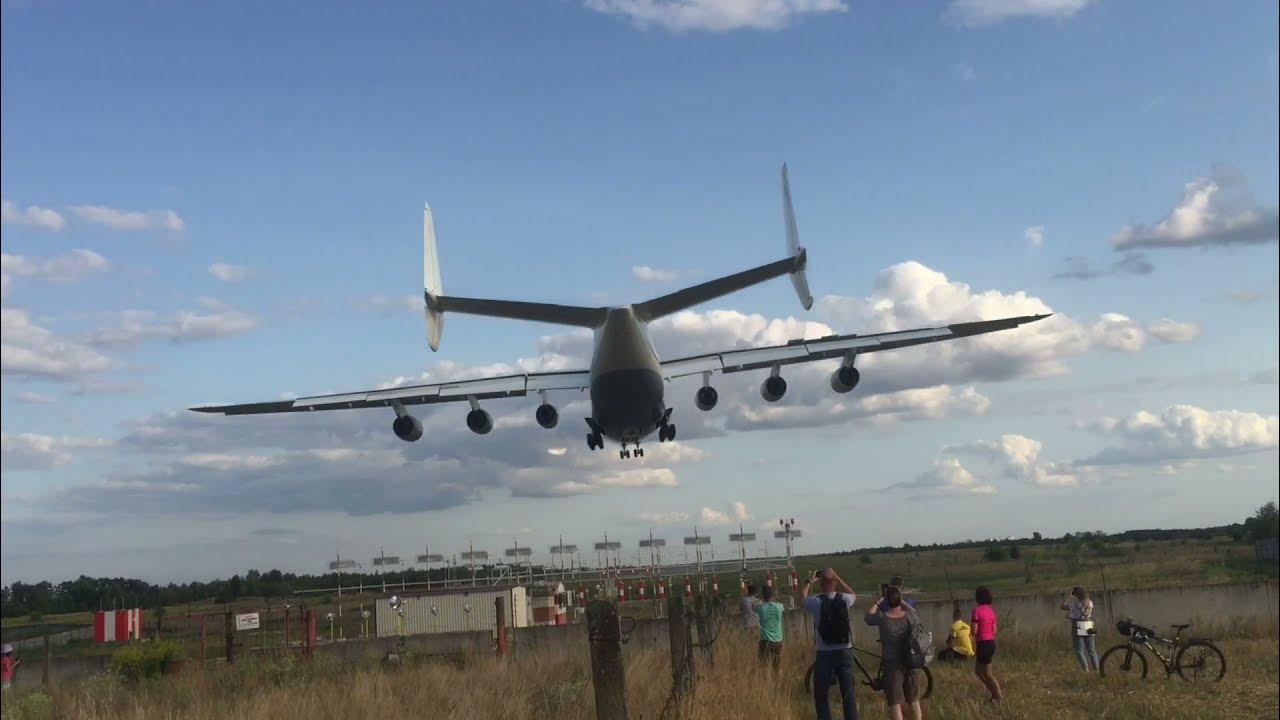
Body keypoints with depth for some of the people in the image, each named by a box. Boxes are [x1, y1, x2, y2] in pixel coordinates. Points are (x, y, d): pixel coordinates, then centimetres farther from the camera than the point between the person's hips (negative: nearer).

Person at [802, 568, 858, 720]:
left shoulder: (816, 602, -9)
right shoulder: (844, 599, -4)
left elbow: (802, 598, 15)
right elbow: (853, 594, 22)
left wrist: (810, 582, 26)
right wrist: (837, 578, 20)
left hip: (825, 654, -2)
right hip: (845, 652, 2)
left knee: (821, 693, 8)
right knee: (848, 693, 6)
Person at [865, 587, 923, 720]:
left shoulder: (882, 618, -16)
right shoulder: (910, 615, -8)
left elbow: (868, 617, 5)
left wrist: (878, 603, 15)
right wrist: (901, 602, 22)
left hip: (891, 665, -4)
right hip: (909, 664, 4)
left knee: (895, 704, -4)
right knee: (914, 701, 19)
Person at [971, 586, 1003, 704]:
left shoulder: (977, 610, -13)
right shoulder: (991, 610, 8)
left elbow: (974, 631, -15)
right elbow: (994, 630, 11)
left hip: (983, 643, -7)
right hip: (991, 642, 8)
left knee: (987, 674, 3)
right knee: (978, 670, 18)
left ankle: (999, 697, 1)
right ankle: (995, 694, 15)